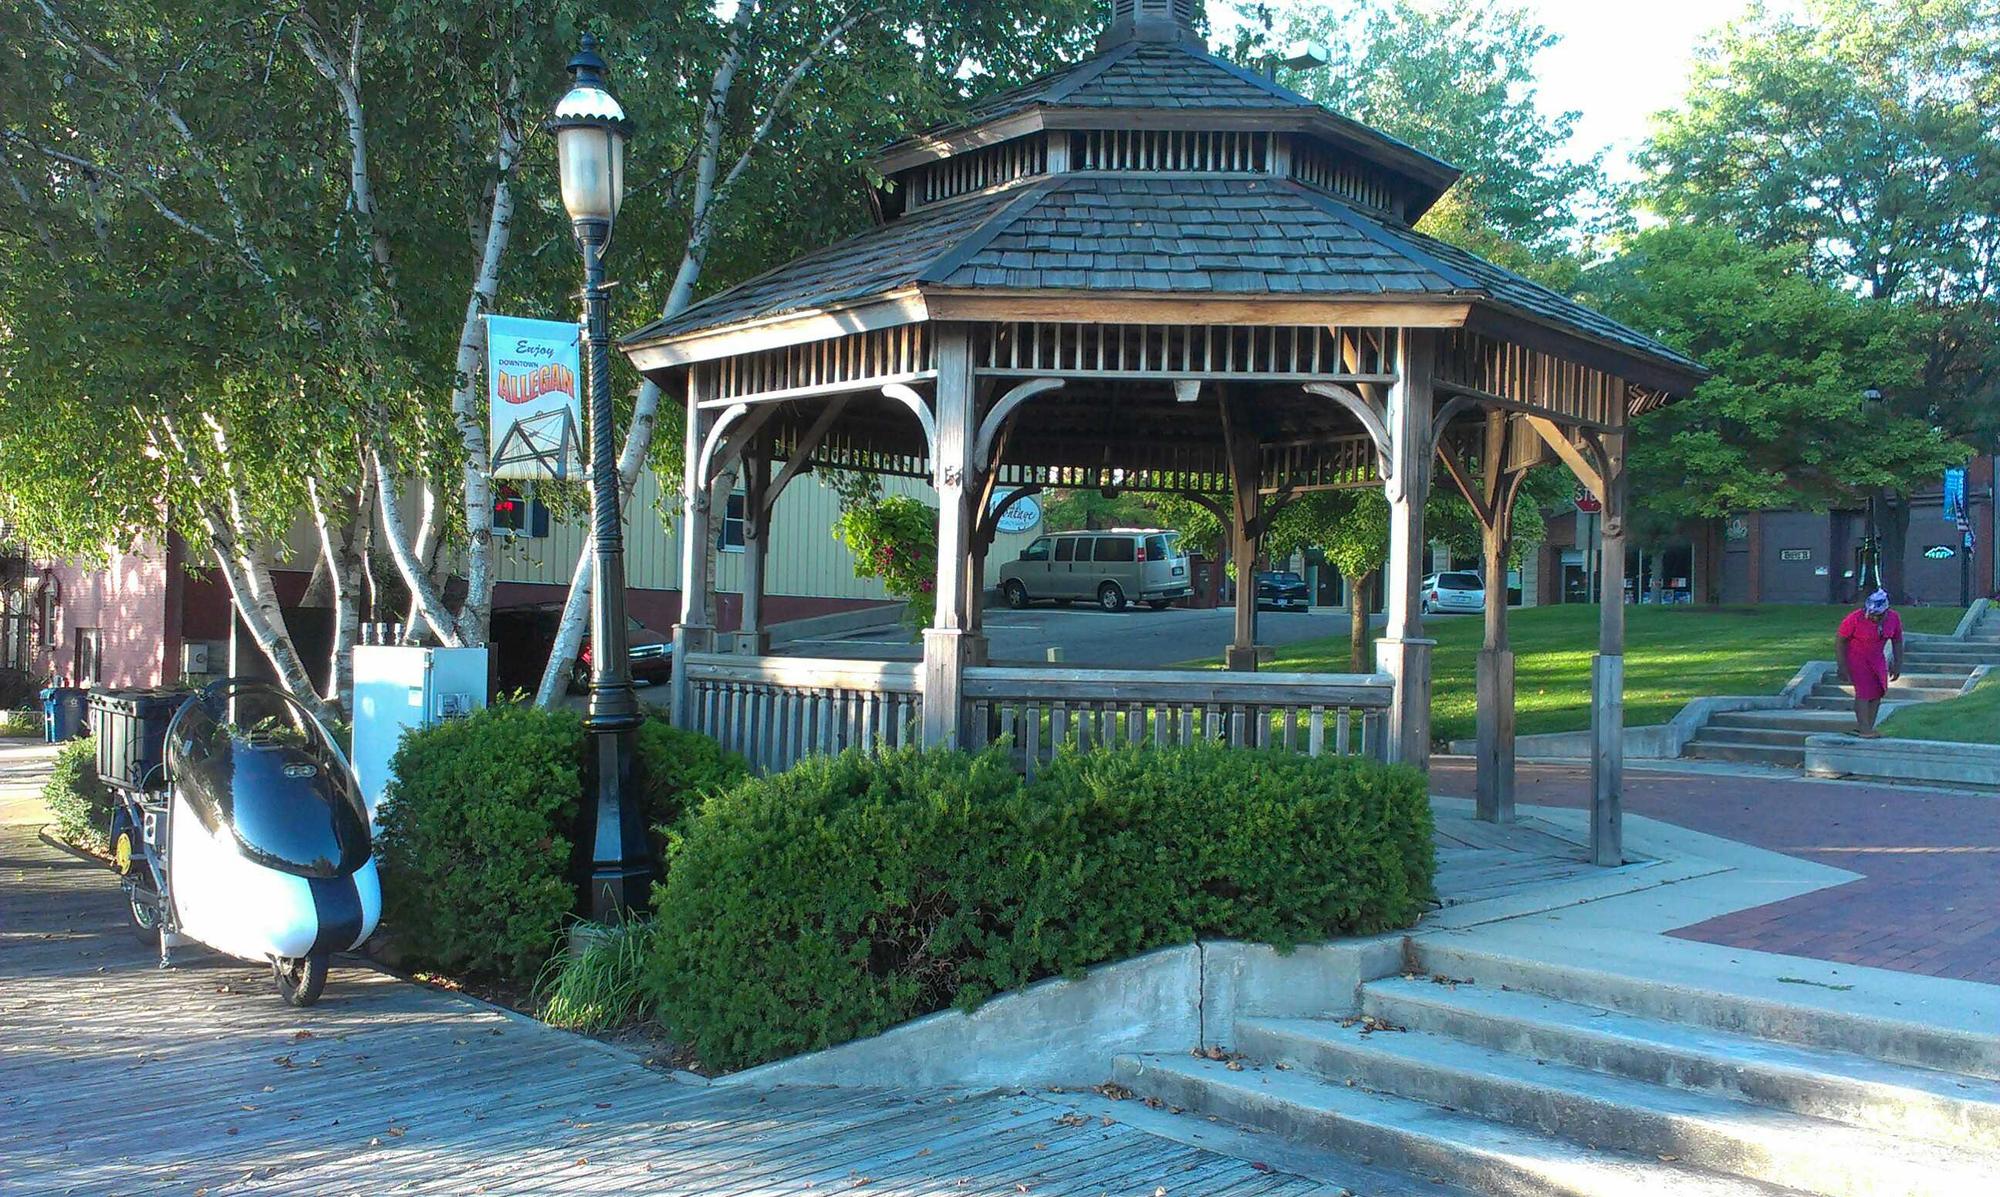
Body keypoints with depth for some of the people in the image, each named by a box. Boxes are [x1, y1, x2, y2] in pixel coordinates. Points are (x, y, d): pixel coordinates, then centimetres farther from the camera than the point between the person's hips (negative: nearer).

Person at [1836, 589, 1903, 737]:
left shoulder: (1894, 619, -11)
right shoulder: (1854, 619, -25)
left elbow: (1897, 642, 5)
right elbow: (1841, 642, -15)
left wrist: (1897, 665, 4)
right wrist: (1843, 668, -15)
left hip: (1876, 658, 5)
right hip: (1856, 657, -5)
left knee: (1878, 691, 1)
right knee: (1864, 691, -13)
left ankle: (1868, 727, 7)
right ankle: (1864, 728, -13)